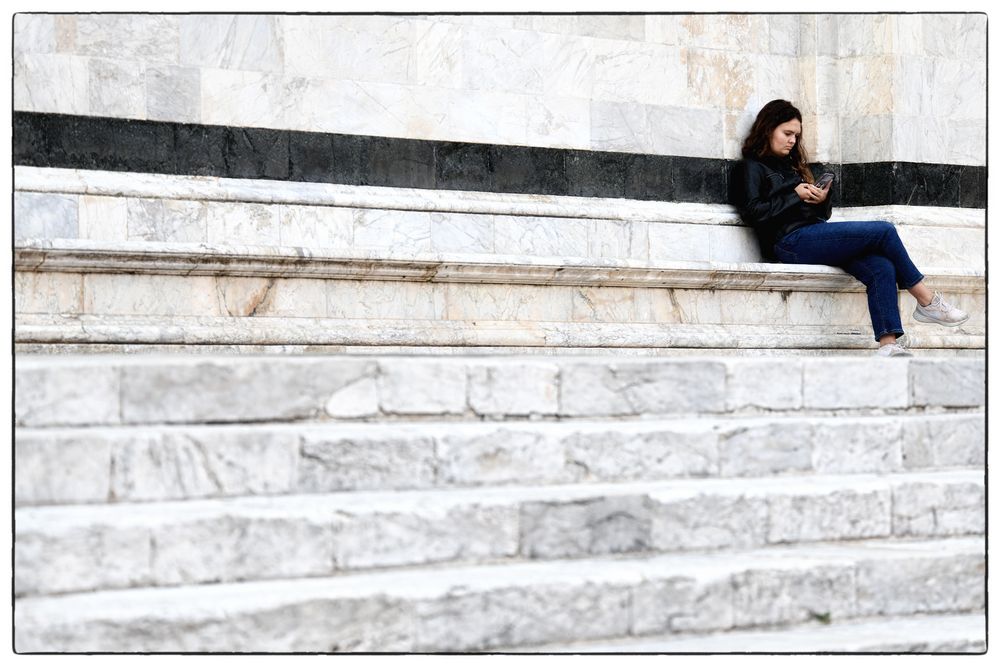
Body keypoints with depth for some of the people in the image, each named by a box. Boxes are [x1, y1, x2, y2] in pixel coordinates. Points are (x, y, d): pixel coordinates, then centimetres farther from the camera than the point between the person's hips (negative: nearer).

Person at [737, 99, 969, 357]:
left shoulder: (791, 165, 29)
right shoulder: (753, 167, 8)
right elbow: (754, 211, -9)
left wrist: (822, 200, 3)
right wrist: (796, 196, -6)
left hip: (815, 233, 7)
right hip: (791, 241, -7)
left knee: (882, 267, -22)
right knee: (884, 231, -18)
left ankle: (888, 345, -35)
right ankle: (927, 302, -10)